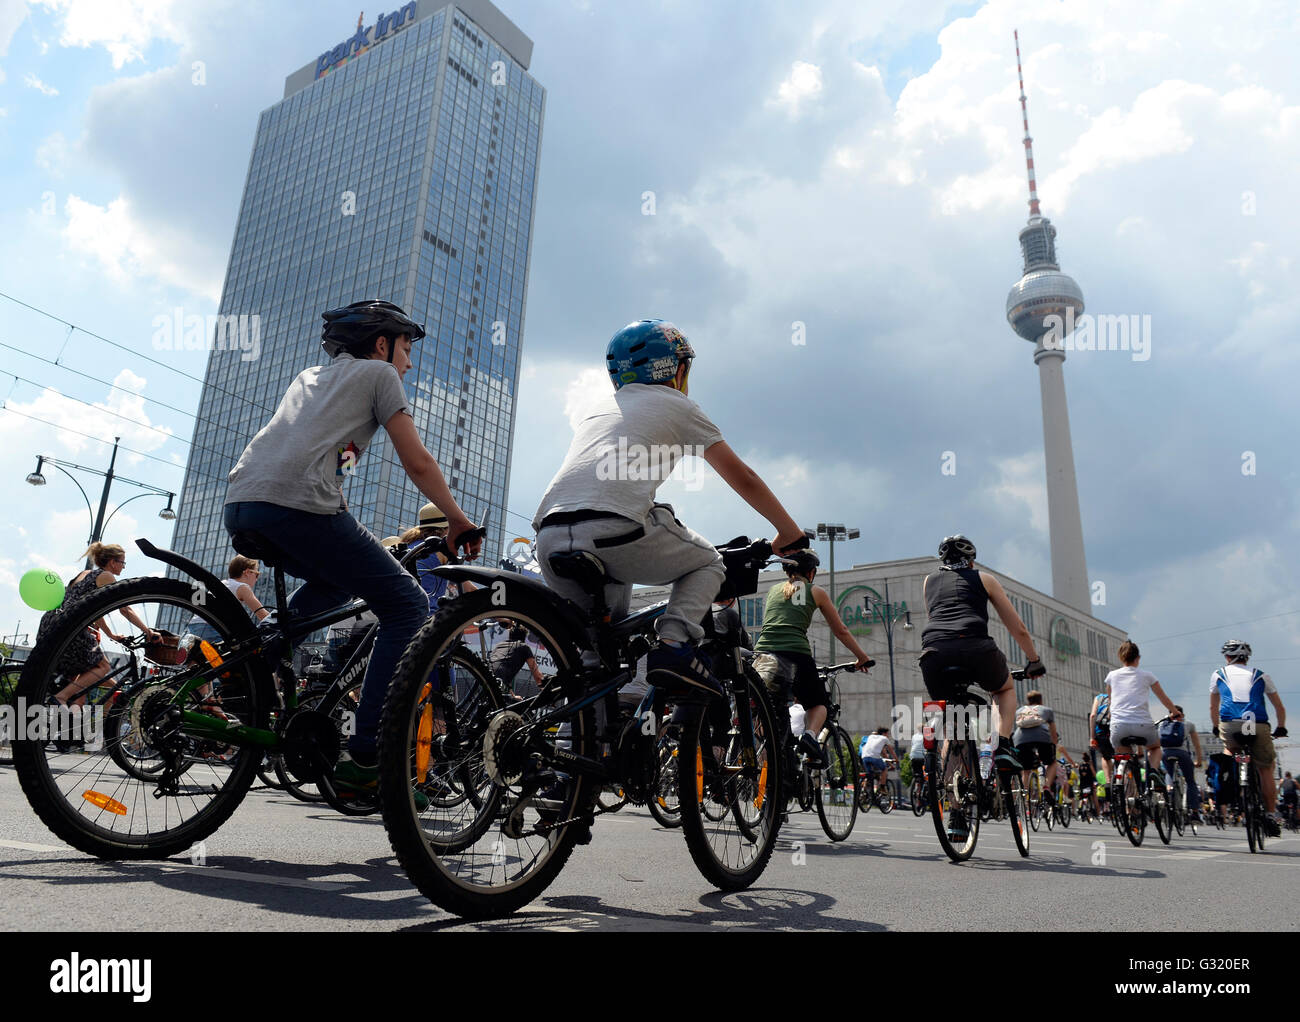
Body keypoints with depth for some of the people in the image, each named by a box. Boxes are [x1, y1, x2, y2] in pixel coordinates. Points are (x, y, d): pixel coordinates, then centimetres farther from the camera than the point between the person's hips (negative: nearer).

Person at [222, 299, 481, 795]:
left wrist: (361, 547, 46)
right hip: (297, 503, -8)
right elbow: (418, 463, 7)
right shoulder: (378, 373, 15)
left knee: (335, 579, 33)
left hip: (239, 505, 8)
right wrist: (460, 521, 18)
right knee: (408, 606, -2)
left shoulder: (309, 376, 35)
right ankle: (365, 759, -10)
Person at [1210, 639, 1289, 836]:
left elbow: (1213, 707, 29)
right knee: (1265, 771, 15)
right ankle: (1272, 814, 11)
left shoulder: (1218, 675, 20)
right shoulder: (1260, 676, 21)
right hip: (1259, 727, 1)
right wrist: (1281, 728, 41)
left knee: (1230, 749, 31)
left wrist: (1216, 728, 42)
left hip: (1230, 726, -1)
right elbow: (1280, 707, 27)